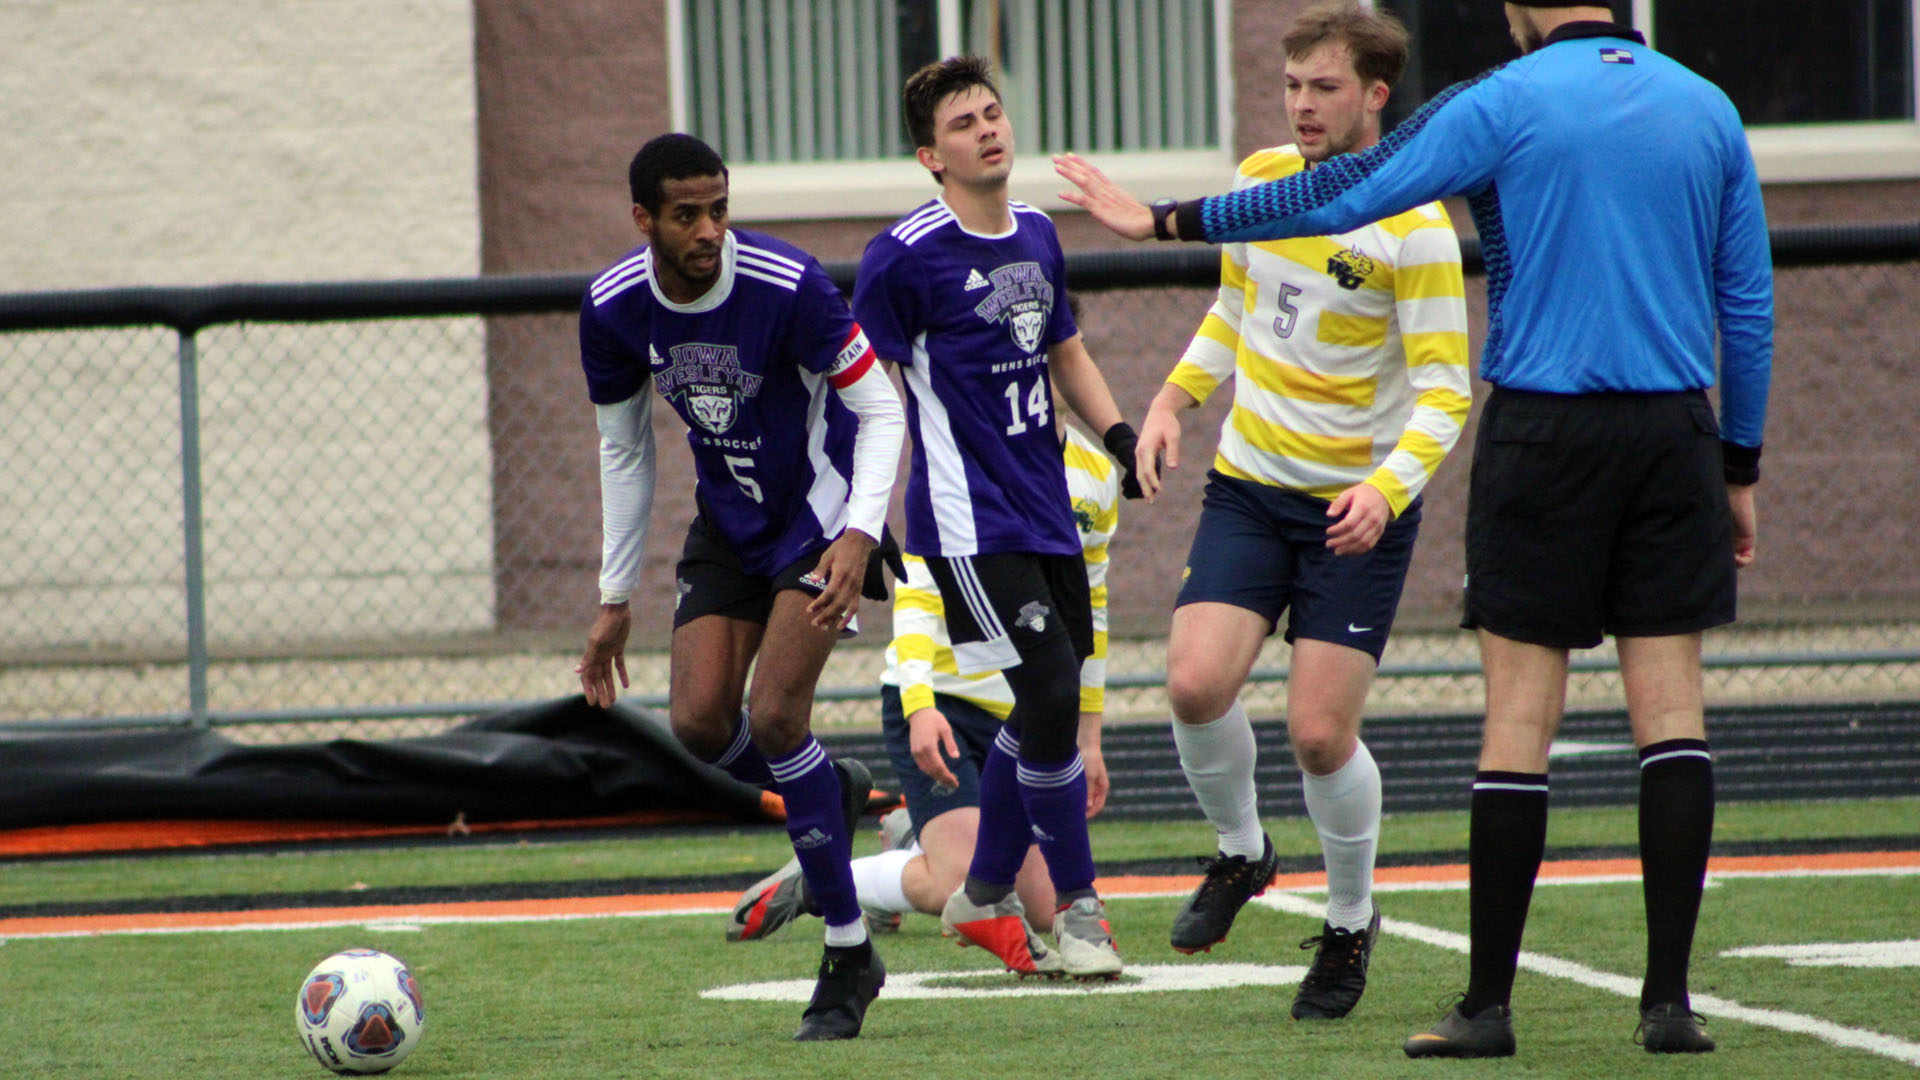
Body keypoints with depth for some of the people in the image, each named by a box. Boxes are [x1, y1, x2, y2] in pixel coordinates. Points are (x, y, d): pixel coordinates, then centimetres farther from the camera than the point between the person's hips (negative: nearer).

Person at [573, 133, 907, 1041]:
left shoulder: (787, 285, -25)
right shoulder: (613, 309, -11)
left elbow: (879, 411, -16)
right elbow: (624, 449, 5)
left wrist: (858, 538, -29)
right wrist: (614, 600, 6)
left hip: (819, 515, -5)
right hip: (726, 521, 5)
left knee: (773, 715, -17)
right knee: (700, 725, -10)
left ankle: (848, 957, -6)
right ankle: (834, 791, 24)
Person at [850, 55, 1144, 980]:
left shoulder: (1037, 236, 12)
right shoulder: (906, 256, -11)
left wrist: (1118, 433, 10)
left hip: (1046, 513, 7)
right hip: (970, 520, -7)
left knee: (1044, 711, 9)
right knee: (1050, 690, -14)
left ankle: (985, 896, 26)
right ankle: (1077, 907, -3)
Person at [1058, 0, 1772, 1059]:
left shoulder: (1501, 104, -4)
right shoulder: (1708, 111, 8)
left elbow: (1341, 196, -2)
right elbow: (1749, 303, 10)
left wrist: (1169, 220, 7)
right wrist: (1740, 465, 18)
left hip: (1546, 433, -3)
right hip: (1676, 430, 3)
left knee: (1519, 710, 0)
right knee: (1669, 703, 3)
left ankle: (1488, 1003, 2)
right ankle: (1668, 998, -3)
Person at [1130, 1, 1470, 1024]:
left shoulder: (1412, 226, -15)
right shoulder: (1259, 181, 3)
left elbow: (1442, 391, -15)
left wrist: (1387, 487, -30)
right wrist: (1174, 397, 6)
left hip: (1358, 509, -4)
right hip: (1248, 485, 4)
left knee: (1321, 733, -9)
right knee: (1196, 683, -15)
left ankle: (1352, 920, 18)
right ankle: (1239, 852, 14)